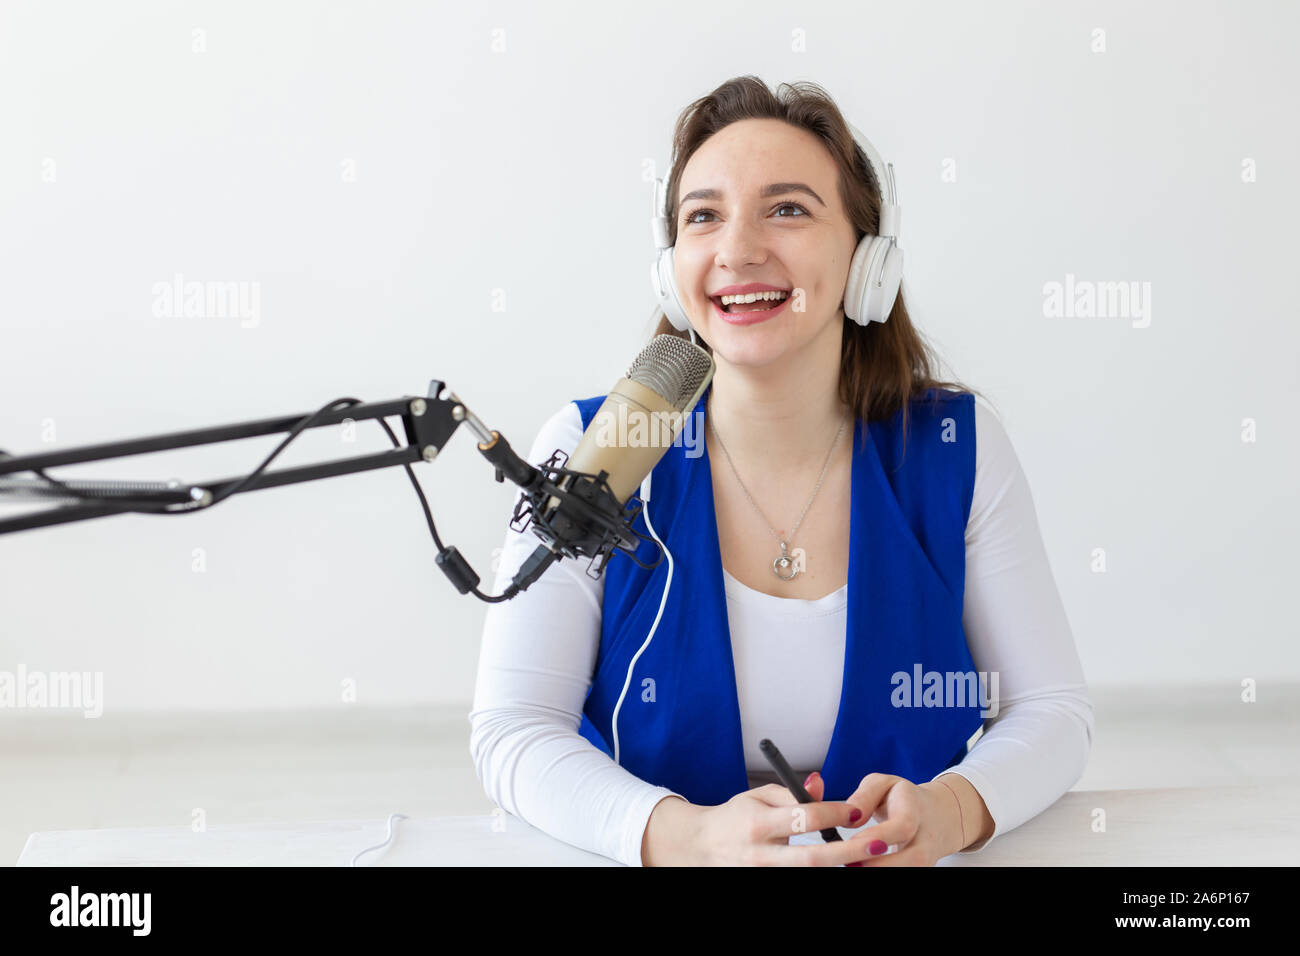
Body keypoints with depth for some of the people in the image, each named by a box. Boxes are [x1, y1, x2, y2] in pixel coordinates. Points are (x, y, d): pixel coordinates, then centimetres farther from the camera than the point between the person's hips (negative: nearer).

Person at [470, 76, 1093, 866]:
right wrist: (687, 837, -27)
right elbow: (512, 729, -10)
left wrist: (950, 811, -21)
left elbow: (1052, 711, 0)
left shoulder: (958, 449, -3)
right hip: (645, 858, -1)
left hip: (897, 860, 2)